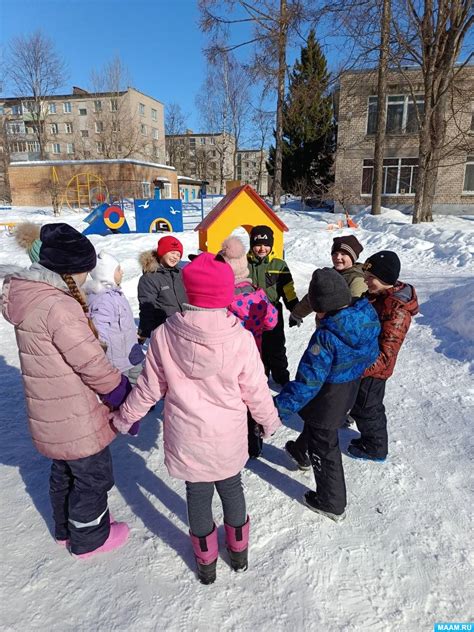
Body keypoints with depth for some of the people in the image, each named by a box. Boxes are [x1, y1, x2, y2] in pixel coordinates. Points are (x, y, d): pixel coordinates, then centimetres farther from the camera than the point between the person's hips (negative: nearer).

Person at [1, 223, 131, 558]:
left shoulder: (30, 296, 2)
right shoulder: (59, 306, -29)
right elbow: (92, 364, -26)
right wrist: (124, 396, -10)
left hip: (52, 413, 9)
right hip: (77, 418, -9)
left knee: (65, 470, 28)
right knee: (93, 476, 14)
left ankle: (66, 528, 50)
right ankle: (89, 538, 37)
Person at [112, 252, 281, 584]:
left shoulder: (164, 335, -18)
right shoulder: (241, 339, -21)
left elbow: (150, 387, -7)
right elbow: (256, 390, -9)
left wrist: (124, 417, 12)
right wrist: (270, 420, 11)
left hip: (186, 437, 0)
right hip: (228, 436, 0)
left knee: (198, 494, 20)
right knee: (231, 487, 23)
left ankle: (206, 560, 42)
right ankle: (239, 551, 45)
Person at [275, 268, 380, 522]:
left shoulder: (326, 337, -35)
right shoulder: (368, 316, -13)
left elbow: (308, 381, -32)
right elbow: (371, 355, 5)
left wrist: (279, 409, -26)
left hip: (327, 401, -8)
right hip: (349, 393, 8)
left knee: (324, 448, 14)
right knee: (314, 424, 34)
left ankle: (332, 504, 33)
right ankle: (301, 452, 62)